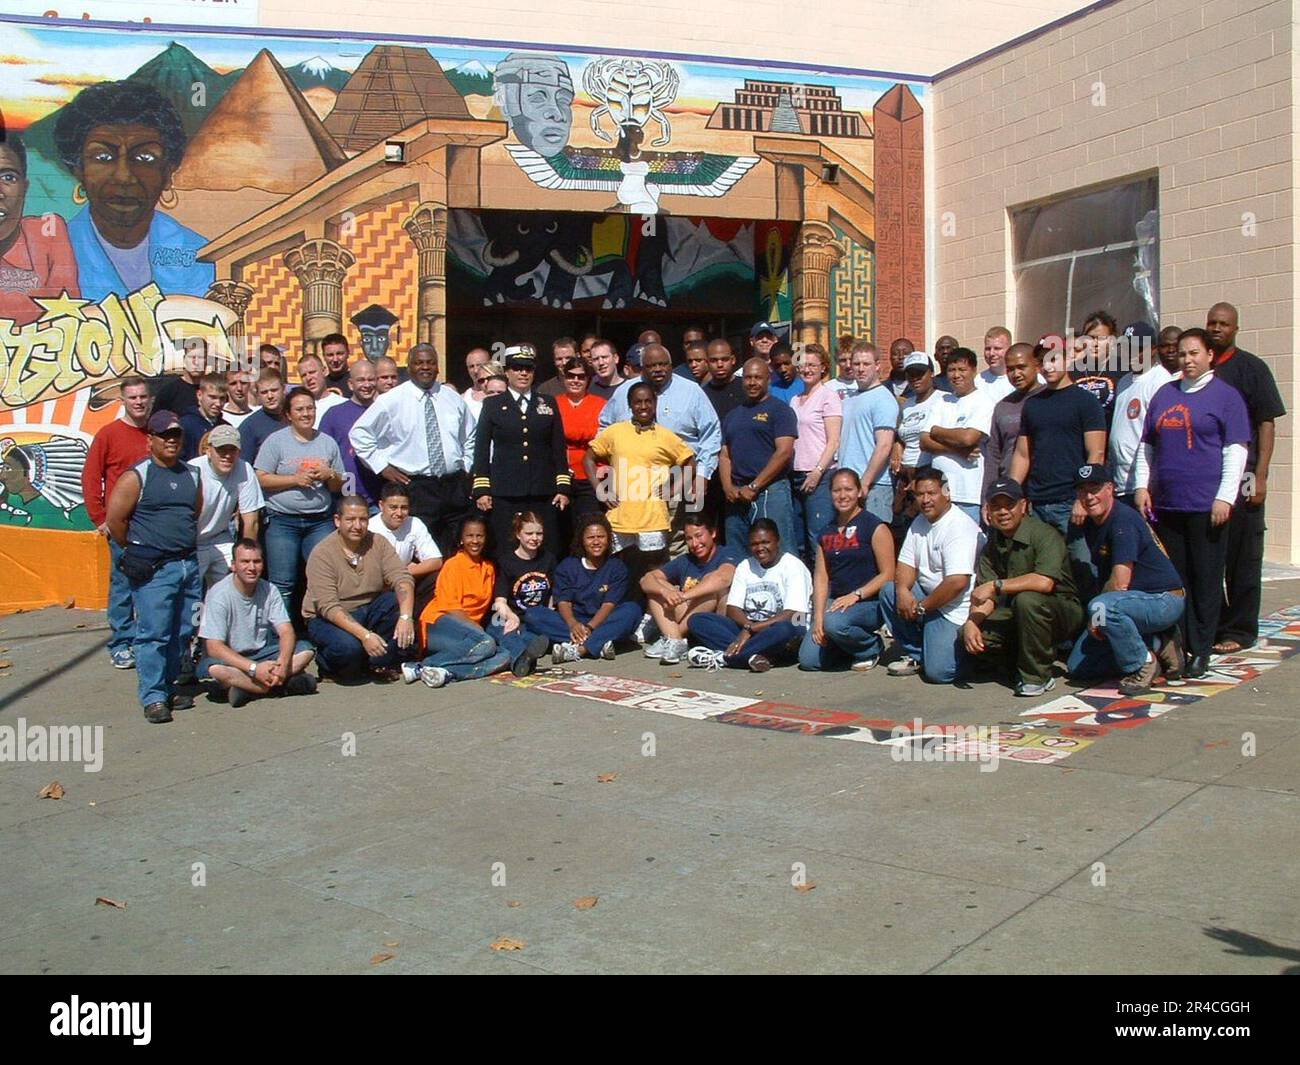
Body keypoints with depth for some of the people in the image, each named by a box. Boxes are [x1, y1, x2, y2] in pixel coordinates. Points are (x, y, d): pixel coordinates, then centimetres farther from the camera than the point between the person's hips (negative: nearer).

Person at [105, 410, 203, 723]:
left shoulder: (192, 475, 12)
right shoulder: (136, 477, -6)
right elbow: (115, 520, -5)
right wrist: (138, 551, 4)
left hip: (188, 564, 6)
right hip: (153, 568, -6)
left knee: (182, 632, 10)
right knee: (153, 633, -7)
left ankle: (170, 687, 22)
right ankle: (153, 697, -2)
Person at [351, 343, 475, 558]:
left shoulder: (453, 399, 12)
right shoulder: (391, 400, -1)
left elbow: (470, 437, 25)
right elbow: (359, 432, 1)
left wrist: (467, 467, 13)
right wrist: (381, 466, -3)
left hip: (455, 486, 4)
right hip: (416, 488, -4)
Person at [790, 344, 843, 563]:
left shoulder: (828, 396, -3)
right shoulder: (795, 400, 18)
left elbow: (833, 442, -10)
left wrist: (818, 472, -17)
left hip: (818, 477, -7)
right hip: (795, 476, 7)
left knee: (818, 538, -9)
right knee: (796, 540, 10)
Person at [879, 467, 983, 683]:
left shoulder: (959, 528, -19)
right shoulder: (919, 523, 9)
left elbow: (957, 582, -27)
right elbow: (906, 564, 8)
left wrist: (921, 607, -16)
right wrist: (903, 590, -15)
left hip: (955, 609, -9)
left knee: (938, 672, -20)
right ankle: (916, 656, 2)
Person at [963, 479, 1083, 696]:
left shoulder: (1044, 534, -18)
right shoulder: (992, 545, 4)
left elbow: (1044, 582, -34)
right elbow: (984, 595, -1)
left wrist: (996, 585, -27)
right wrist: (971, 622, -21)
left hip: (1062, 611, -6)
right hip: (1019, 616, 6)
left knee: (1027, 599, -37)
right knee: (969, 635, -15)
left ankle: (1038, 676, -18)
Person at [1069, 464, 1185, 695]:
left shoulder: (1123, 520, -21)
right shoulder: (1091, 525, 8)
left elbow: (1120, 583, -25)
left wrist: (1096, 617, -13)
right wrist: (1096, 620, 1)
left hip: (1163, 600, -9)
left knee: (1102, 607, -39)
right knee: (1078, 667, 3)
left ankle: (1143, 664, -15)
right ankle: (1156, 645, 11)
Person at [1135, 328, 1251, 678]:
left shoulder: (1225, 395, 1)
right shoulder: (1164, 394, 14)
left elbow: (1235, 450, -5)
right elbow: (1146, 445, 17)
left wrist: (1225, 497, -12)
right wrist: (1142, 486, 6)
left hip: (1206, 504, -4)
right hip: (1166, 504, 5)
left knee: (1205, 580, 1)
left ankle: (1200, 651, 8)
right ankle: (1175, 645, 17)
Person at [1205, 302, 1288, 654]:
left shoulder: (1251, 367, 0)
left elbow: (1267, 423, -3)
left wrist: (1260, 476, -11)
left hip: (1240, 476, -4)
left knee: (1242, 557, 2)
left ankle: (1239, 630, 8)